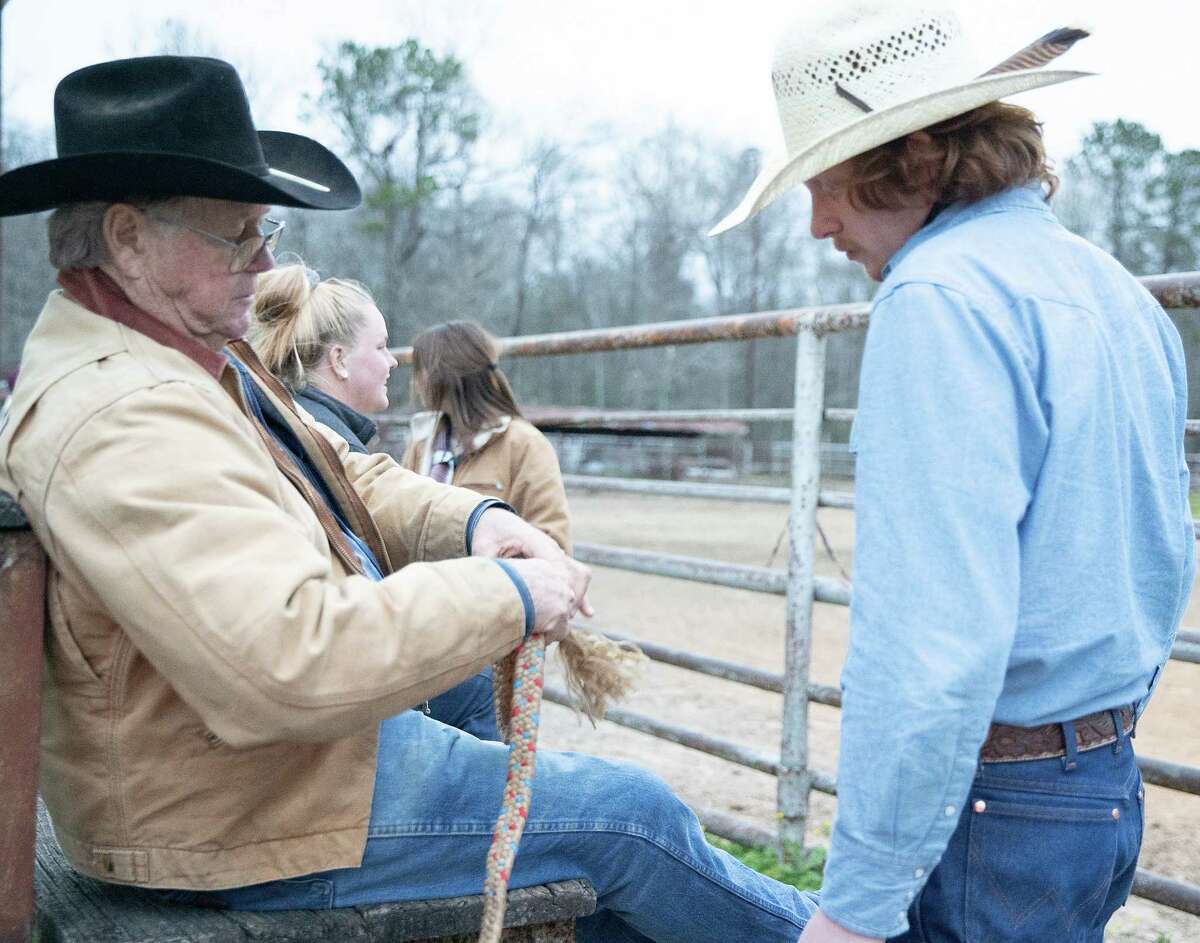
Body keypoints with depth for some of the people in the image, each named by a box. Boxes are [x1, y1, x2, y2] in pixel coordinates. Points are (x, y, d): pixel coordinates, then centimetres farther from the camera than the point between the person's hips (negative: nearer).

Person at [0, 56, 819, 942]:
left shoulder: (188, 348, 6)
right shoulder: (122, 425, -28)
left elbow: (344, 478, 15)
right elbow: (296, 659, -38)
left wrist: (471, 520, -5)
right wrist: (510, 595, -26)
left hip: (316, 749, 10)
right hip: (251, 826, -10)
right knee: (631, 813, -1)